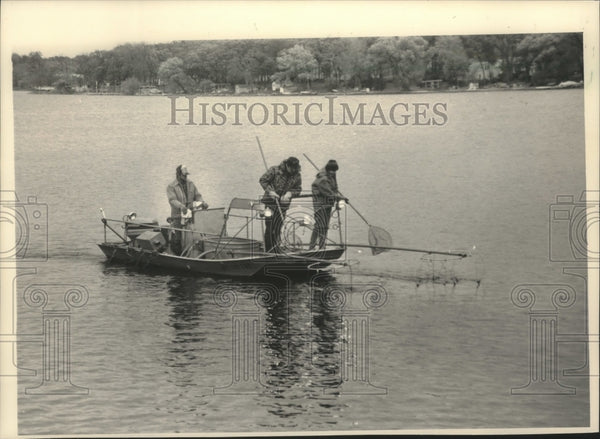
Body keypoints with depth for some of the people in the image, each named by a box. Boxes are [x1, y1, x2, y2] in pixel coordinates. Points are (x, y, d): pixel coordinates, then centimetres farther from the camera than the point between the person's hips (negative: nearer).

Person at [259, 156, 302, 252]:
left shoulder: (297, 176, -1)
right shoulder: (274, 170, -9)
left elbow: (298, 189, 7)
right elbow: (262, 180, -4)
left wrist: (290, 193, -13)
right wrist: (270, 191, -16)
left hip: (283, 203, 2)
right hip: (270, 201, -2)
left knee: (277, 229, 0)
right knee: (269, 228, -2)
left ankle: (276, 251, 7)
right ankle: (268, 251, 5)